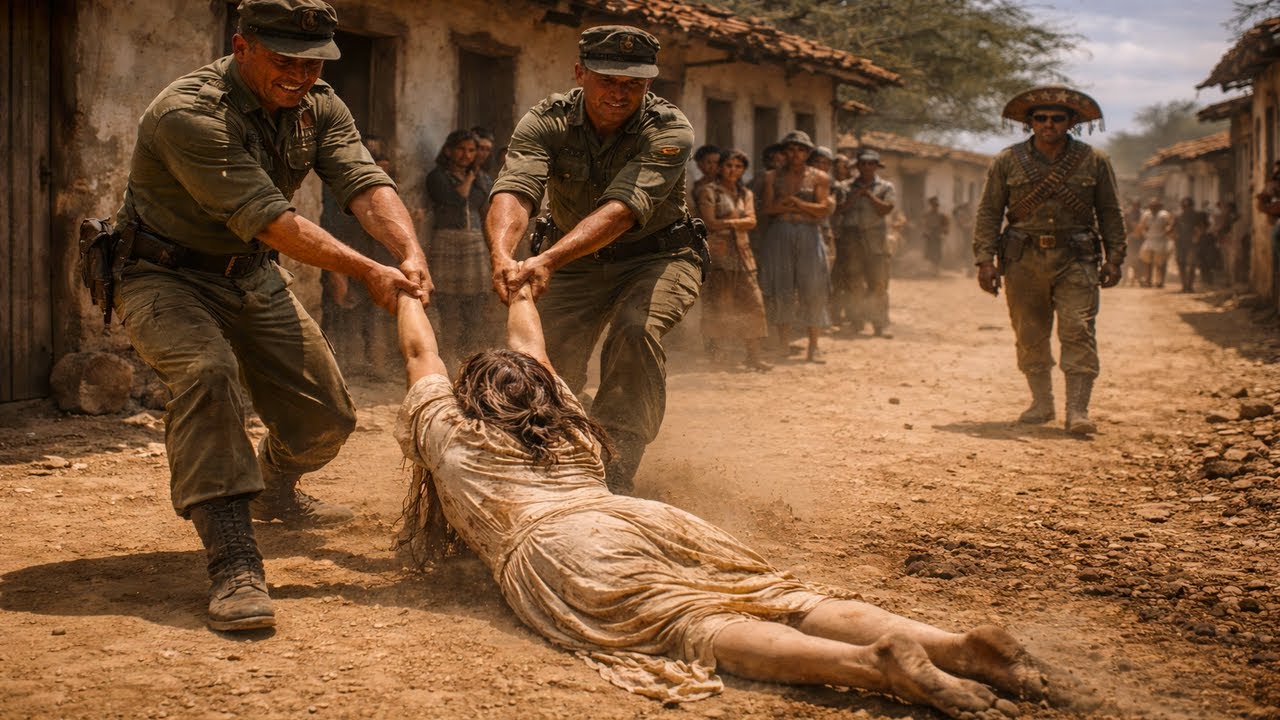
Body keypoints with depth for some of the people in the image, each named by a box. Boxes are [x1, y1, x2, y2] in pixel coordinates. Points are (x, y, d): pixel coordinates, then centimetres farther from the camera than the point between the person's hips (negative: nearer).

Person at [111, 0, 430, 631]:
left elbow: (364, 183, -17)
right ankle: (233, 563, -38)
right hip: (167, 278, -7)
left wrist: (410, 254, -36)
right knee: (206, 370, -37)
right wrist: (368, 272, -37)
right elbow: (267, 218, -34)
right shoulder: (187, 113, -28)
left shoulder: (318, 107, -4)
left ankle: (273, 489, 45)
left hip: (254, 276, 7)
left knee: (326, 416, 9)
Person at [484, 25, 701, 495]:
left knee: (635, 332, -30)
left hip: (656, 256, -2)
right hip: (577, 262, 3)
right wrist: (502, 254, -58)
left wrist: (547, 260, -55)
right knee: (553, 352, -13)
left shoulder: (670, 131, -25)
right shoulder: (546, 122, -17)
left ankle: (615, 477, -22)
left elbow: (621, 209, -39)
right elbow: (514, 192, -35)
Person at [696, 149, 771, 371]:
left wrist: (726, 223, -11)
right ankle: (717, 355, -4)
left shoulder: (745, 194, 19)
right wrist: (739, 222, -4)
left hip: (742, 253, 5)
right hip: (717, 252, -5)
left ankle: (753, 357, 2)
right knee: (718, 305, -8)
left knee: (751, 303, 0)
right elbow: (710, 223, -9)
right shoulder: (709, 191, 2)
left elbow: (751, 221, 3)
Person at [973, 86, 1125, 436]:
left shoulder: (1093, 161, 7)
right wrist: (985, 259, -2)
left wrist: (1113, 258, 5)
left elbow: (1110, 213, 12)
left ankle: (1078, 410, -11)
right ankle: (1041, 403, 22)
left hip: (1075, 261, -1)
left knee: (1078, 332, -10)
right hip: (1023, 260, 1)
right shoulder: (1007, 162, 6)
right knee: (1030, 337, 6)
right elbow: (989, 212, 6)